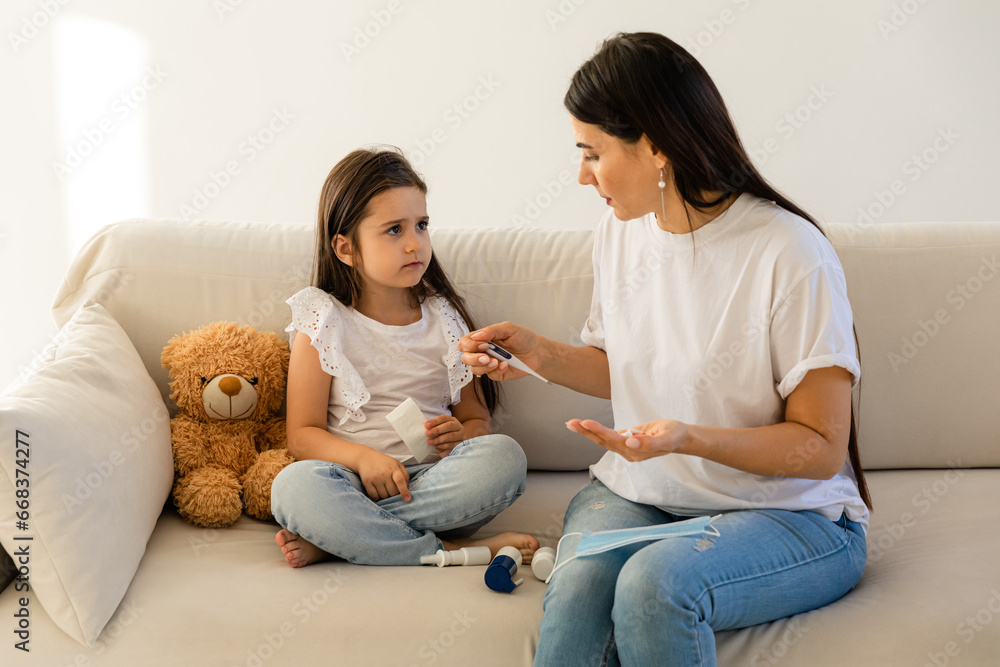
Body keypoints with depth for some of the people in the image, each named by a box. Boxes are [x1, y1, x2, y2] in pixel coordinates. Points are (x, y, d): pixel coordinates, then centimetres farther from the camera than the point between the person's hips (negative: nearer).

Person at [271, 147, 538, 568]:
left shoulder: (443, 319, 12)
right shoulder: (324, 322, 3)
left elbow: (476, 418, 15)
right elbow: (303, 436, 0)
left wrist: (460, 436, -10)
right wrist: (362, 457, -20)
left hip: (436, 483, 3)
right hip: (356, 483, -2)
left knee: (504, 457, -28)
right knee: (294, 486, -34)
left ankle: (333, 539, -24)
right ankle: (453, 550, -27)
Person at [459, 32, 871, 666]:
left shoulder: (792, 256, -17)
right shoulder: (621, 232, 5)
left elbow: (821, 447, -14)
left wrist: (687, 437, -29)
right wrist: (541, 354, 2)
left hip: (786, 512, -4)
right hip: (638, 493, 5)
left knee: (655, 583, -35)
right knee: (577, 587, -30)